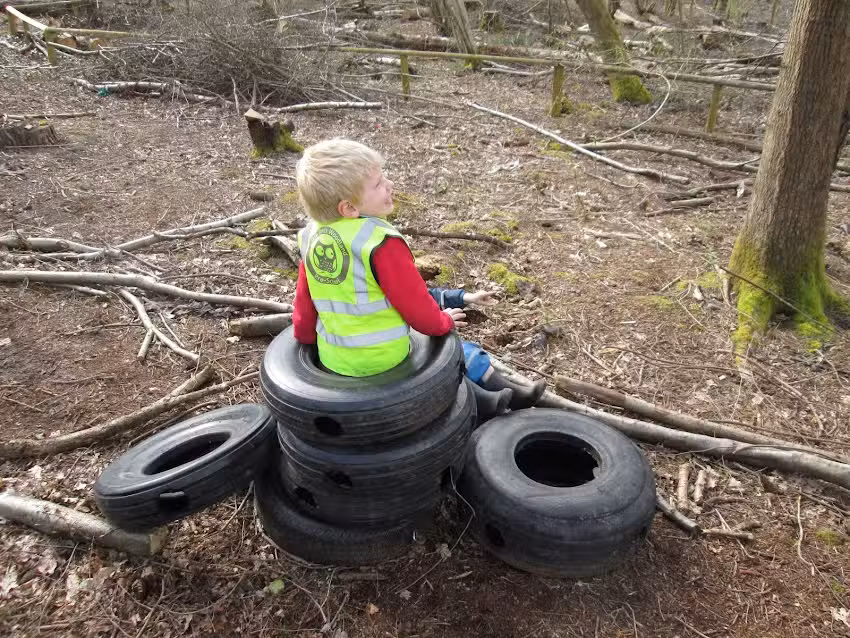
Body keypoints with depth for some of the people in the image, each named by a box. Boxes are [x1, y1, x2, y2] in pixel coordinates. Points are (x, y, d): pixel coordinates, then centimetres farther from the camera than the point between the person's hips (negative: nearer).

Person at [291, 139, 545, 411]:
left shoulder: (311, 236, -3)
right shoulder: (382, 244, -26)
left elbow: (304, 303, 5)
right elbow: (417, 308, -18)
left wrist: (306, 335, 22)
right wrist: (443, 322, 2)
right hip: (381, 361, -7)